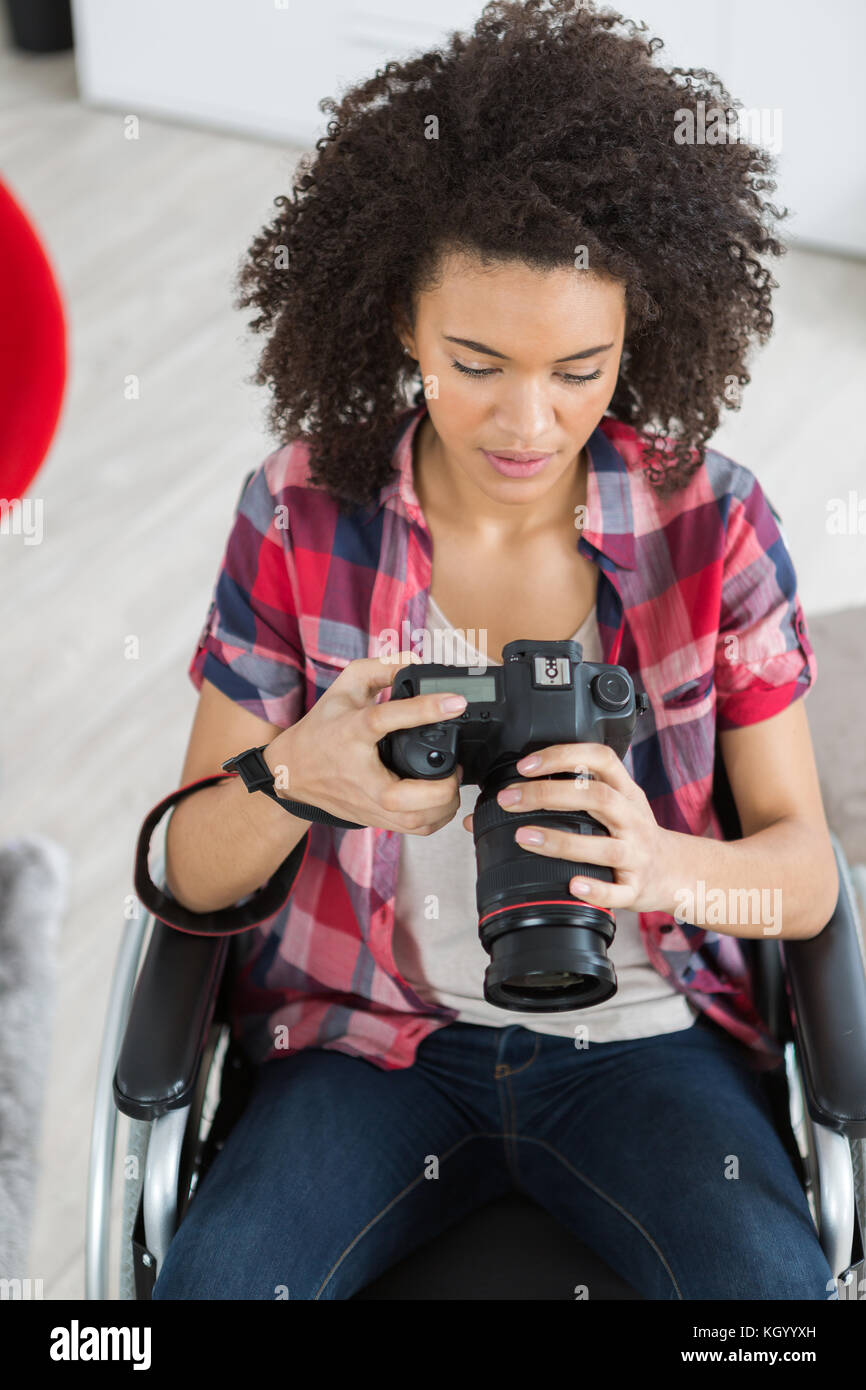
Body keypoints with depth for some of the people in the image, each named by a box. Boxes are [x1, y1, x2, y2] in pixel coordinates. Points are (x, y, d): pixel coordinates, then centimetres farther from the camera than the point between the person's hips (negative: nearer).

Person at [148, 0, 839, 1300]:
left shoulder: (714, 520, -7)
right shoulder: (301, 511, -7)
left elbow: (807, 873, -5)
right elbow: (194, 873, -4)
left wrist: (665, 866, -29)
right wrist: (300, 778, -28)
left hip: (642, 1034, 0)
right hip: (376, 1031, 0)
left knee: (770, 1285, -28)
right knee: (214, 1277, -26)